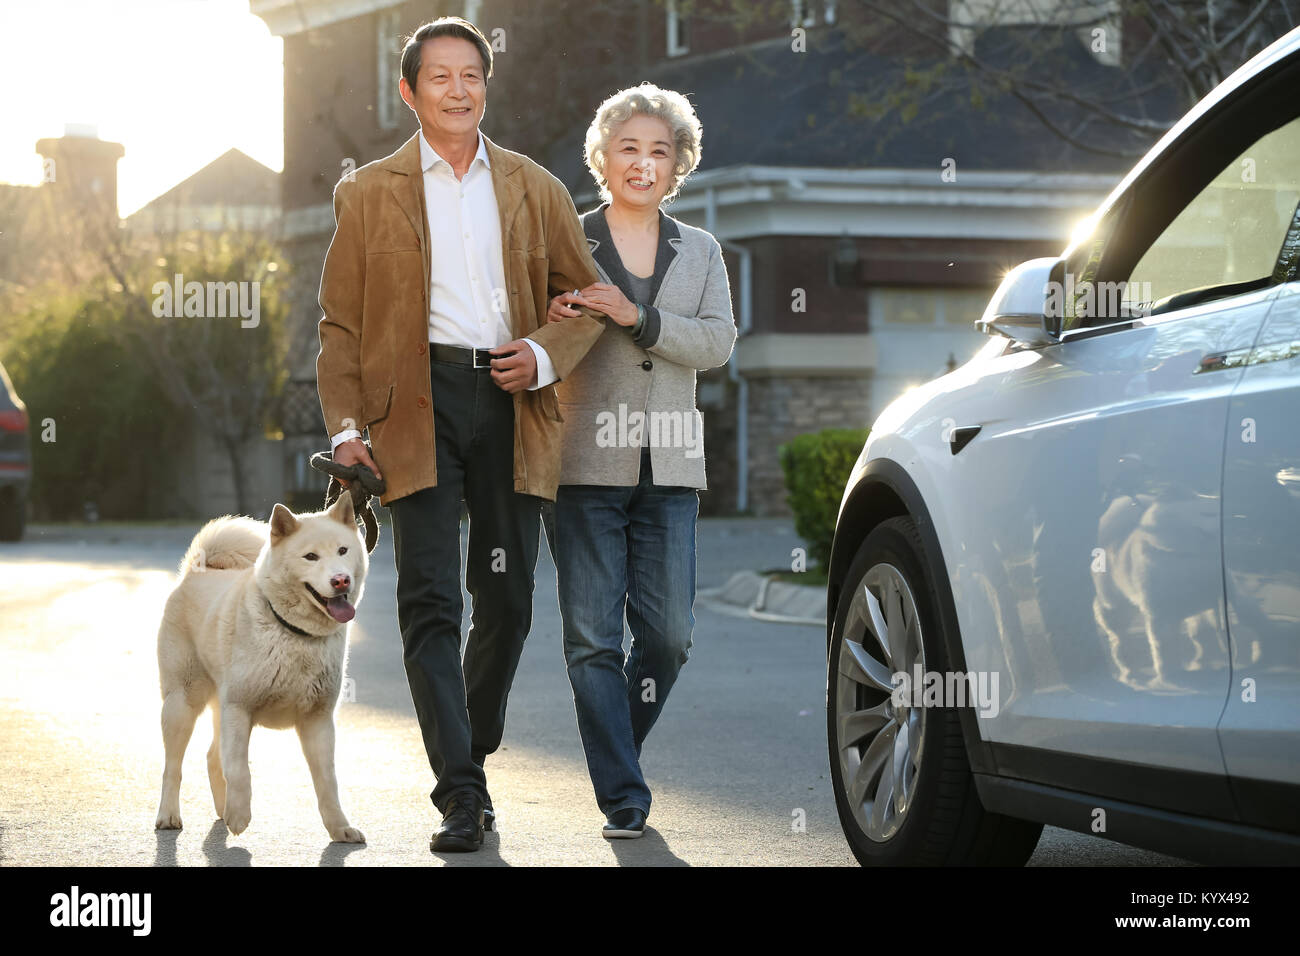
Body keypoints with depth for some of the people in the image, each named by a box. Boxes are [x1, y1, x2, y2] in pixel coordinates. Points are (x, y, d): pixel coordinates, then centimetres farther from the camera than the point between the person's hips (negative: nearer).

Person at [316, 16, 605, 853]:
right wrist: (347, 425, -4)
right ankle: (460, 793, -10)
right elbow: (341, 323, 8)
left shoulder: (537, 190, 14)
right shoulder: (368, 194, 8)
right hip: (417, 403, -2)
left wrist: (543, 355, -5)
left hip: (511, 403, 2)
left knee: (507, 598, 5)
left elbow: (588, 299, 15)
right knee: (430, 601, -10)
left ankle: (474, 754, 27)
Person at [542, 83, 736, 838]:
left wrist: (637, 318, -16)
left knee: (670, 635, -1)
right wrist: (554, 322, -17)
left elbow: (718, 341, -1)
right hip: (586, 464, -2)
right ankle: (623, 795, 0)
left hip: (669, 469, 2)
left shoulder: (700, 252, 14)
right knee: (594, 637, -5)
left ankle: (616, 751, 22)